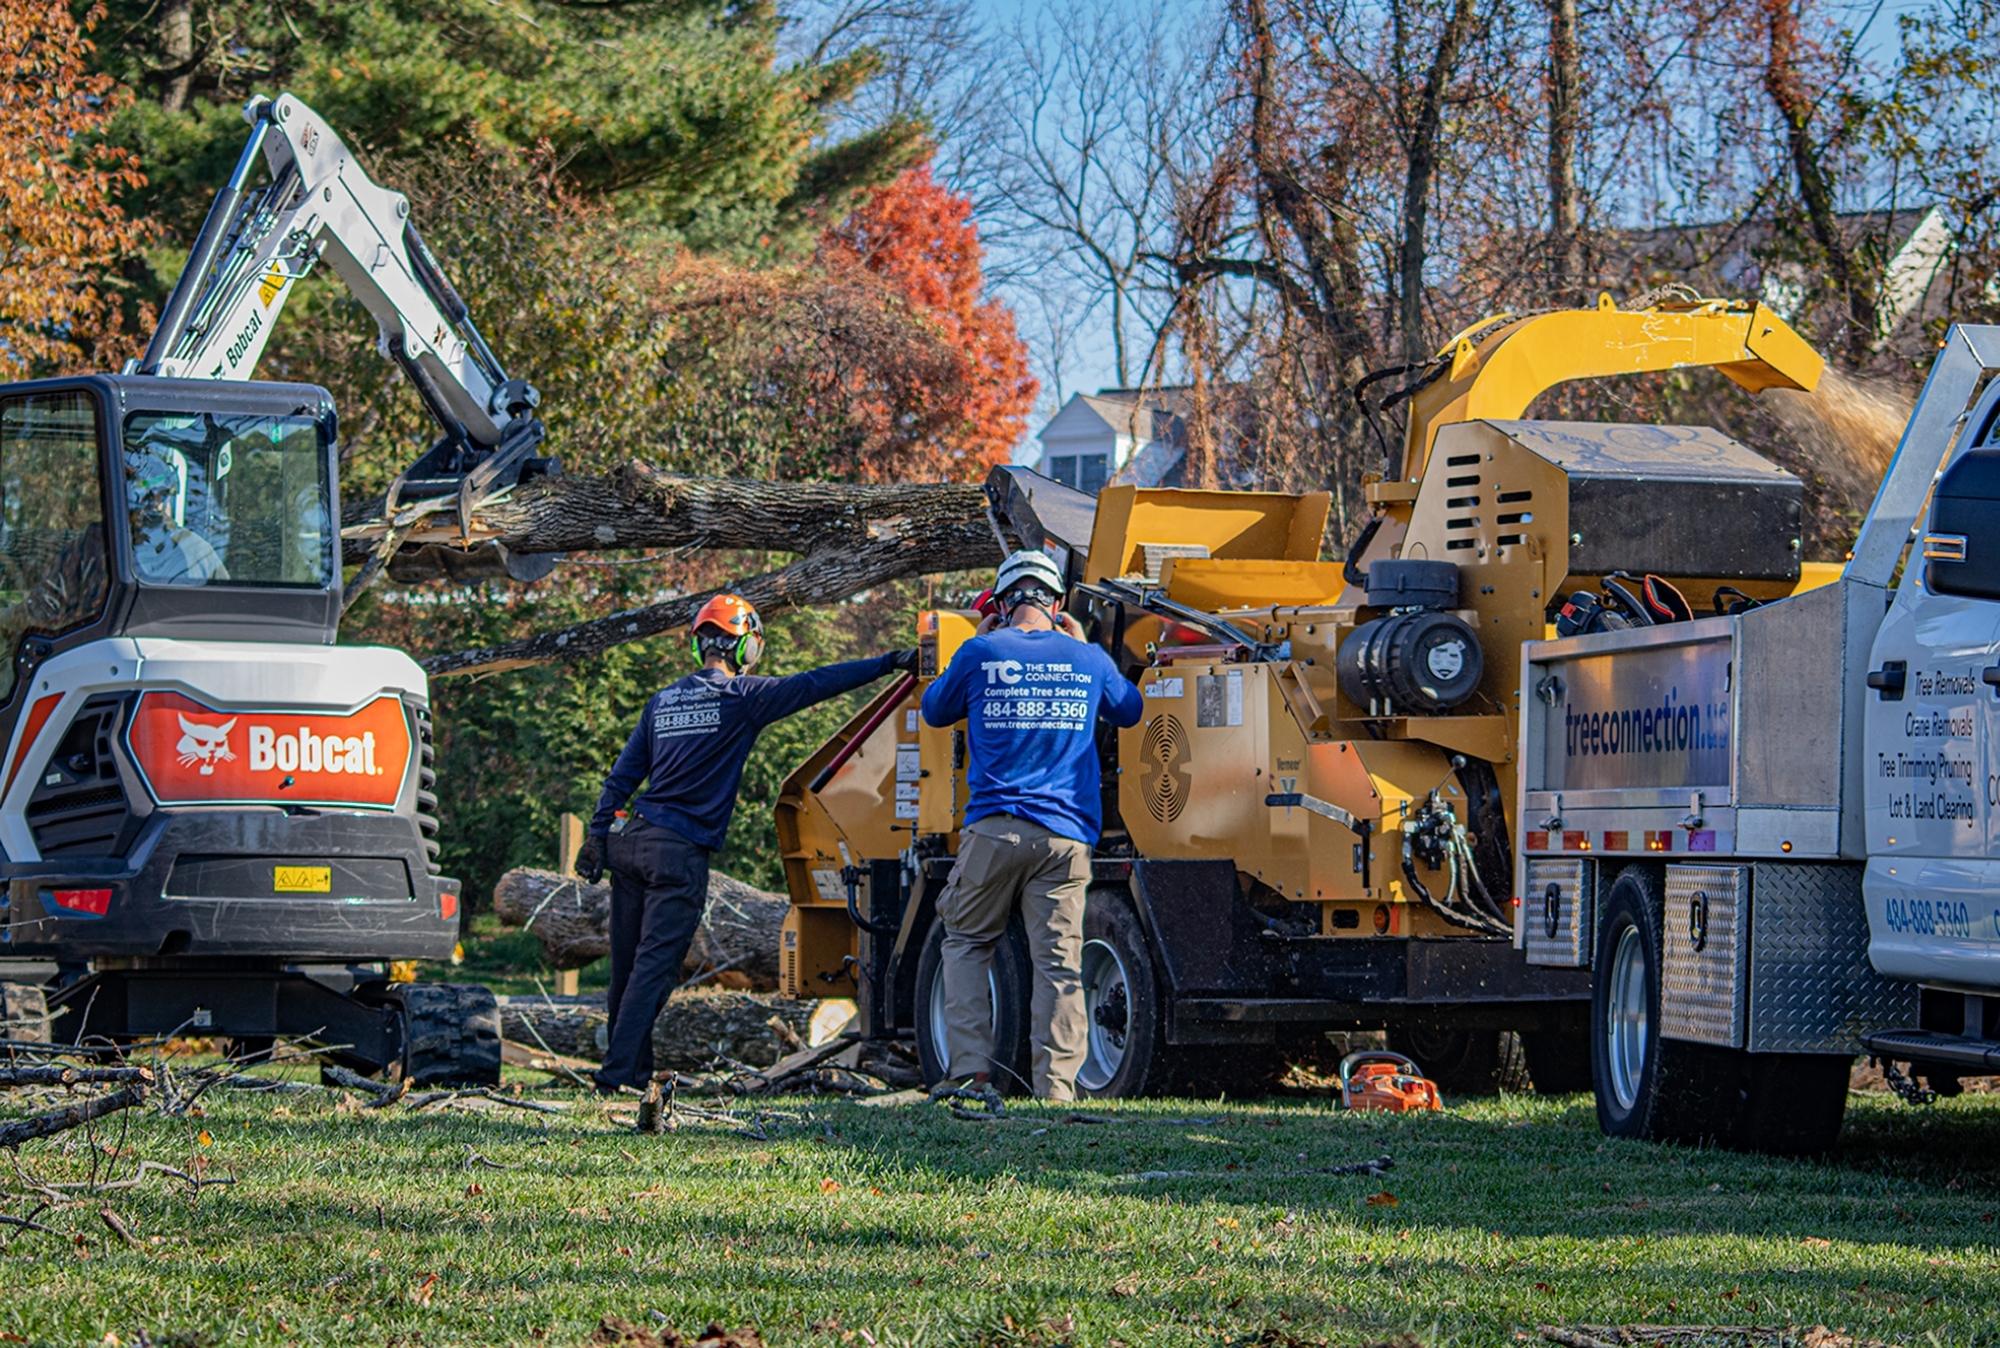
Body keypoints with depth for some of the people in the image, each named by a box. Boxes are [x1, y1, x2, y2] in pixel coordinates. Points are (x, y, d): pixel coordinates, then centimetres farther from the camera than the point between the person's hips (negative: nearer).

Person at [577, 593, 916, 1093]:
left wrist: (598, 833, 17)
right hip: (681, 853, -7)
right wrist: (891, 662, 4)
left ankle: (634, 1070, 17)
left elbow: (622, 775, 15)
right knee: (653, 968, -8)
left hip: (633, 842, 7)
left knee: (628, 967, 10)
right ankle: (617, 1076, -13)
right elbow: (817, 684, -2)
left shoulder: (662, 701, 16)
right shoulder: (741, 696, -2)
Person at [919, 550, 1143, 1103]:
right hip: (1065, 835, 1)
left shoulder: (981, 654, 0)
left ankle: (971, 1071, 3)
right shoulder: (1087, 660, 6)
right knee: (1059, 963, 1)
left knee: (966, 943, 14)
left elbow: (935, 710, 18)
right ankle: (1056, 1088, -5)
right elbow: (1129, 711, 27)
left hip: (994, 829, -1)